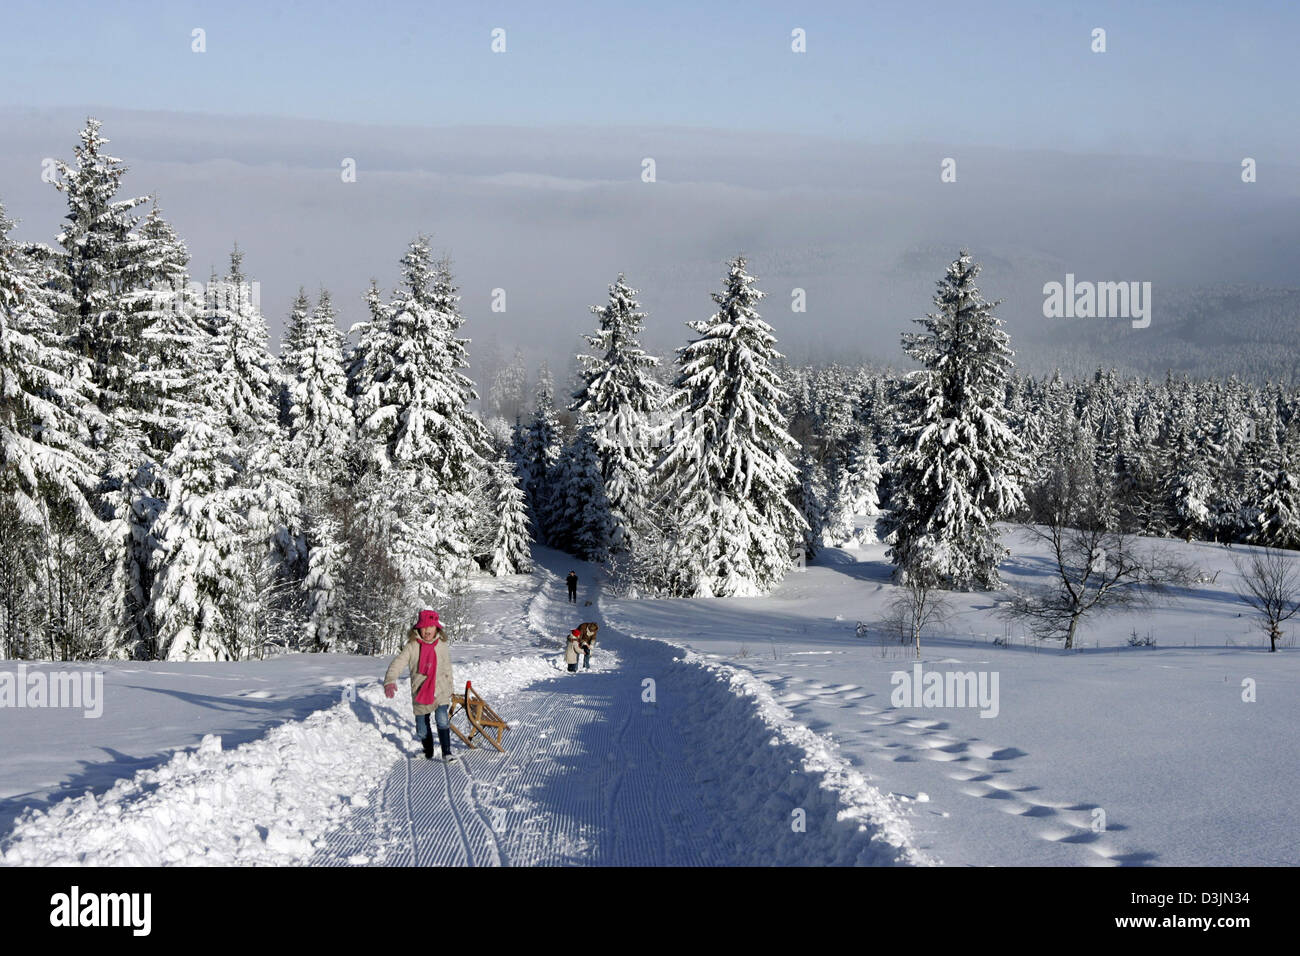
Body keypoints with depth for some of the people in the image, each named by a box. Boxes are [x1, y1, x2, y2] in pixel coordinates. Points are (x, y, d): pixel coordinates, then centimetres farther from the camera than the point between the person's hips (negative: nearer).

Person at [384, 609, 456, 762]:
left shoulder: (442, 646, 3)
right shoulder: (412, 647, -6)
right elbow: (397, 663, -18)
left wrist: (450, 691, 22)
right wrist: (390, 680, -36)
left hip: (440, 692, 0)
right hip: (419, 694, 0)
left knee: (442, 720, -22)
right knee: (422, 729, 10)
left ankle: (447, 753, -15)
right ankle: (428, 752, 34)